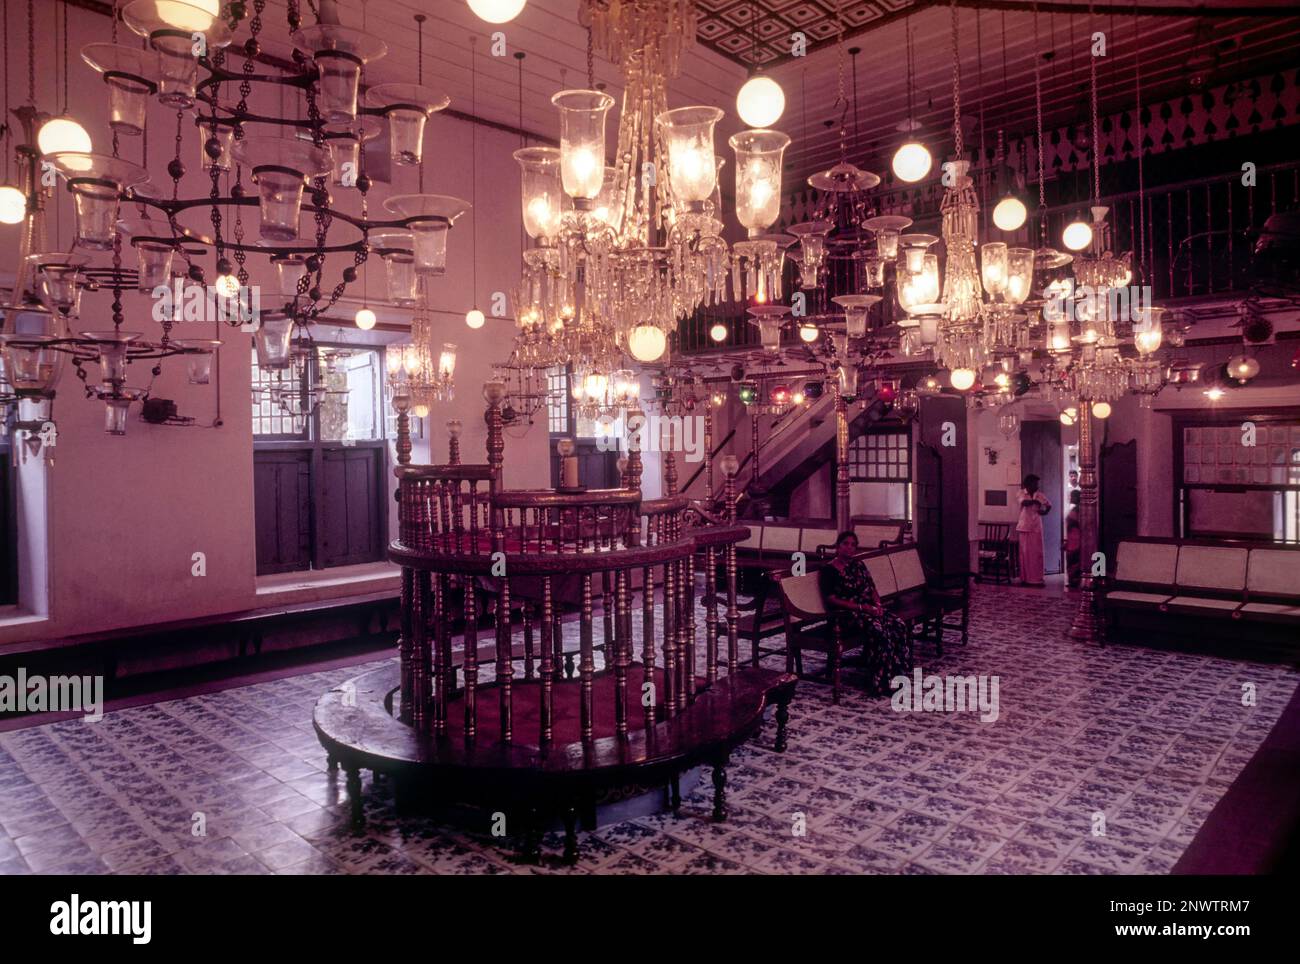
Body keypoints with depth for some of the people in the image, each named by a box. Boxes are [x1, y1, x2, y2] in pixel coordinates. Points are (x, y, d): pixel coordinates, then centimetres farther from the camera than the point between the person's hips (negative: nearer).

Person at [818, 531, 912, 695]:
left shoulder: (859, 564, 17)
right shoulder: (828, 570, -3)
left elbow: (872, 588, 17)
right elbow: (831, 600, -12)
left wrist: (878, 605, -5)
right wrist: (861, 607, -18)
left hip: (868, 609, 7)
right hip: (846, 615, -7)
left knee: (899, 625, -20)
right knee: (879, 629, -34)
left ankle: (898, 673, -16)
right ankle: (881, 683, -29)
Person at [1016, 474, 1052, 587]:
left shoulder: (1040, 495, 7)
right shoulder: (1021, 493, -1)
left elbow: (1049, 505, 19)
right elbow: (1024, 503, -20)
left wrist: (1045, 512, 1)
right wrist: (1035, 501, -16)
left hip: (1036, 527, 2)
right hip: (1024, 527, -2)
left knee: (1037, 553, -1)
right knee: (1024, 553, 0)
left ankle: (1037, 579, 3)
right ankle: (1025, 578, 4)